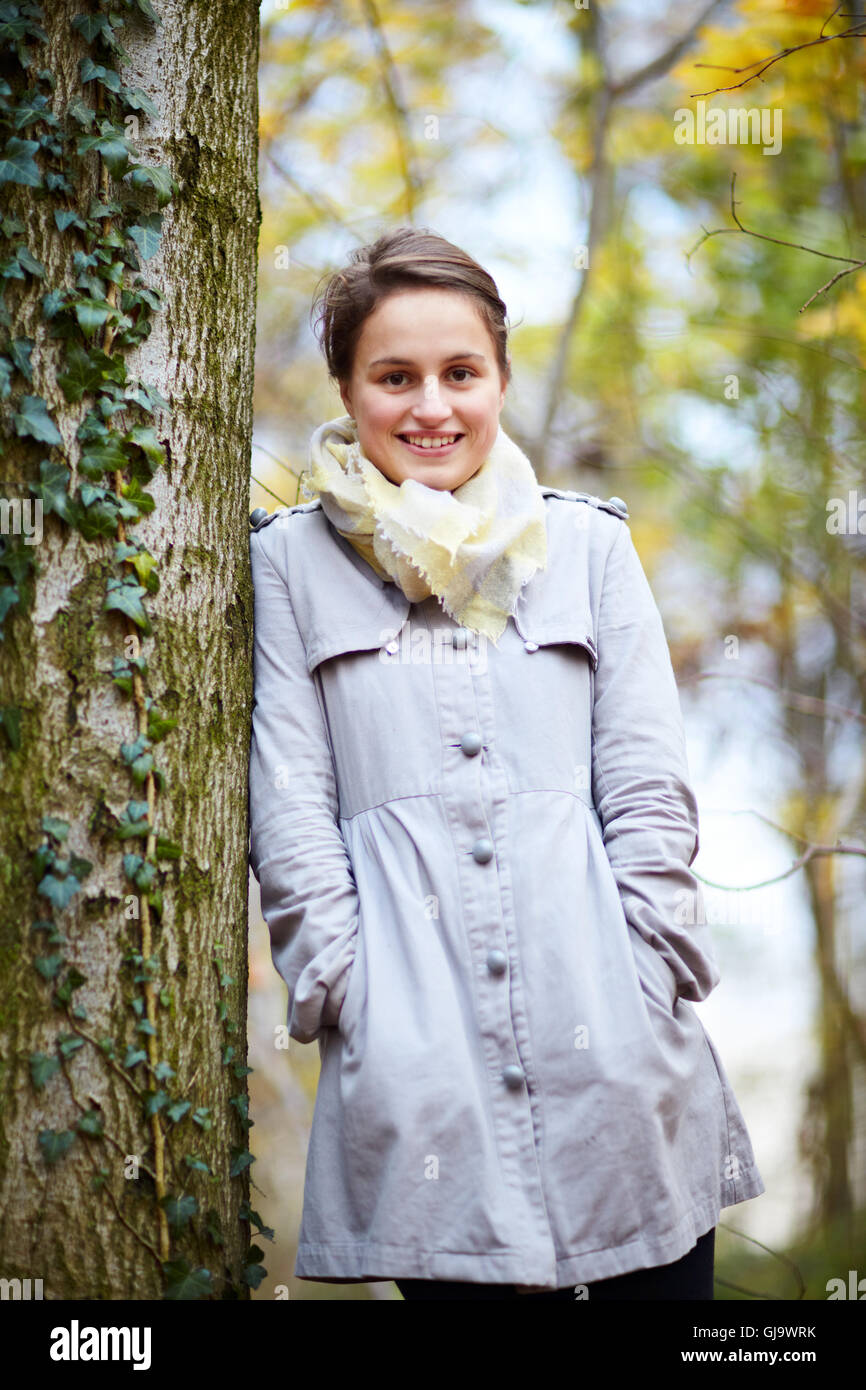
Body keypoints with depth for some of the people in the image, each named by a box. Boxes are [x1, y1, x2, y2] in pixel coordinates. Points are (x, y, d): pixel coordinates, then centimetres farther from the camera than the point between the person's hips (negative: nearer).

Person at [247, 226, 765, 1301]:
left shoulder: (589, 542, 13)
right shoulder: (290, 559, 10)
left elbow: (648, 786, 9)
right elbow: (289, 805, 5)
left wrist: (647, 973, -2)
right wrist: (347, 996, -5)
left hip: (612, 1022, 2)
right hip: (413, 1047, -1)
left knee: (659, 1284, 2)